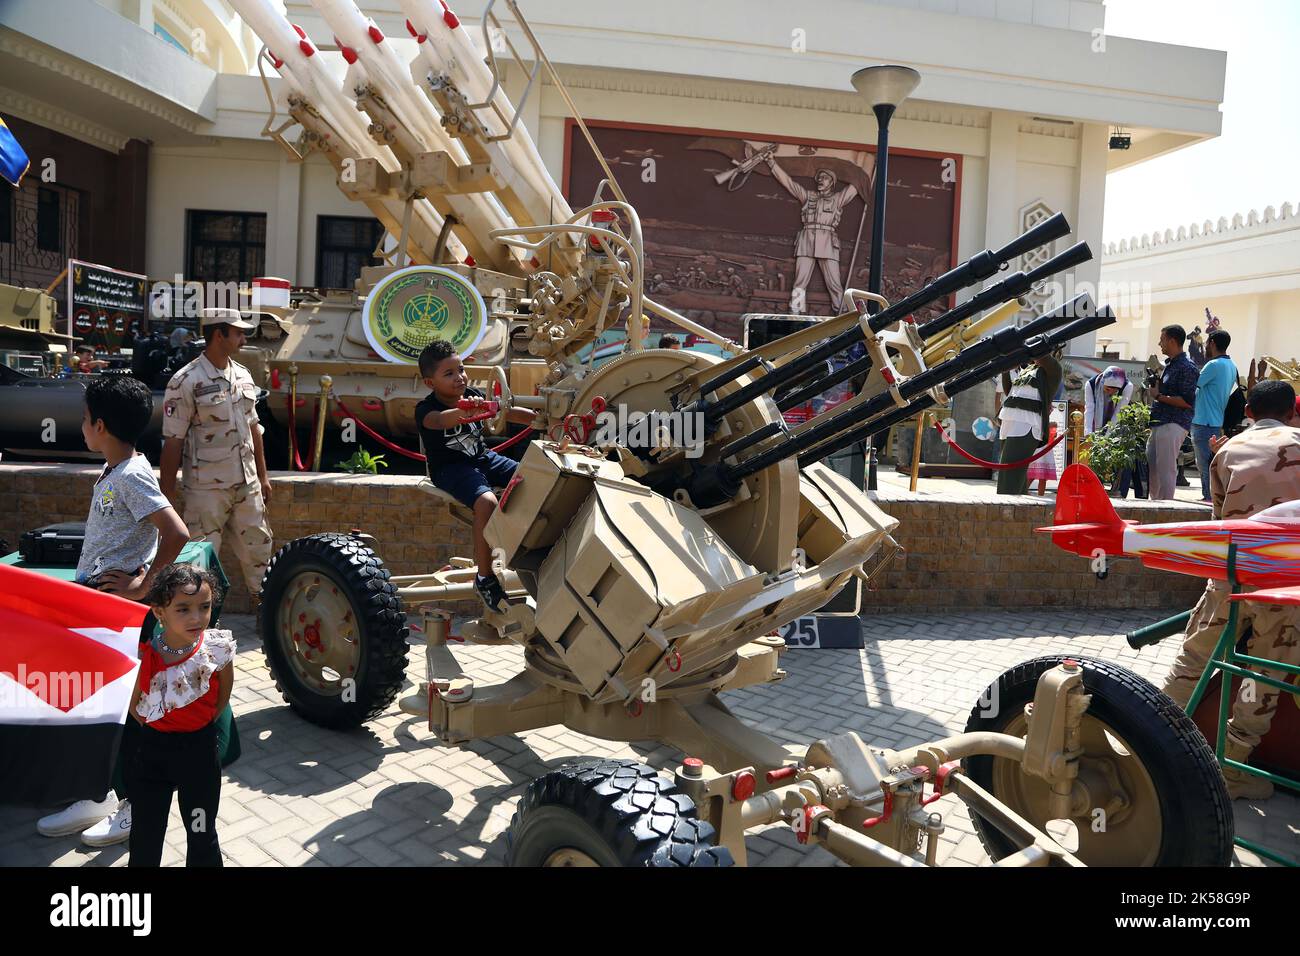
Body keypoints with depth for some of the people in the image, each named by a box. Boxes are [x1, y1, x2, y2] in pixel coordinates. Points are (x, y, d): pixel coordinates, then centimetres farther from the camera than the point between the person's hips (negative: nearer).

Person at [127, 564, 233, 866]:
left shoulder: (218, 649, -17)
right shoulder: (146, 655, -16)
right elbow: (135, 706, 1)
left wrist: (200, 724, 5)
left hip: (199, 749, -1)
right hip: (152, 748, 1)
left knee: (201, 832, 13)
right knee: (146, 831, 18)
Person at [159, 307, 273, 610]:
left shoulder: (242, 375, 8)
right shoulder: (186, 382, -13)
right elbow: (172, 443, -12)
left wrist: (263, 475, 15)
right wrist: (167, 495, -12)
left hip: (247, 484, 6)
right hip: (206, 489, -6)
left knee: (258, 547, 14)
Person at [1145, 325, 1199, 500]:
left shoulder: (1186, 367, -12)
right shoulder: (1169, 364, 18)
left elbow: (1187, 401, -18)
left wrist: (1159, 396, -15)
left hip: (1173, 426, -10)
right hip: (1159, 424, 10)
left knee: (1166, 469, -7)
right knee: (1150, 467, 12)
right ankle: (1155, 503, 20)